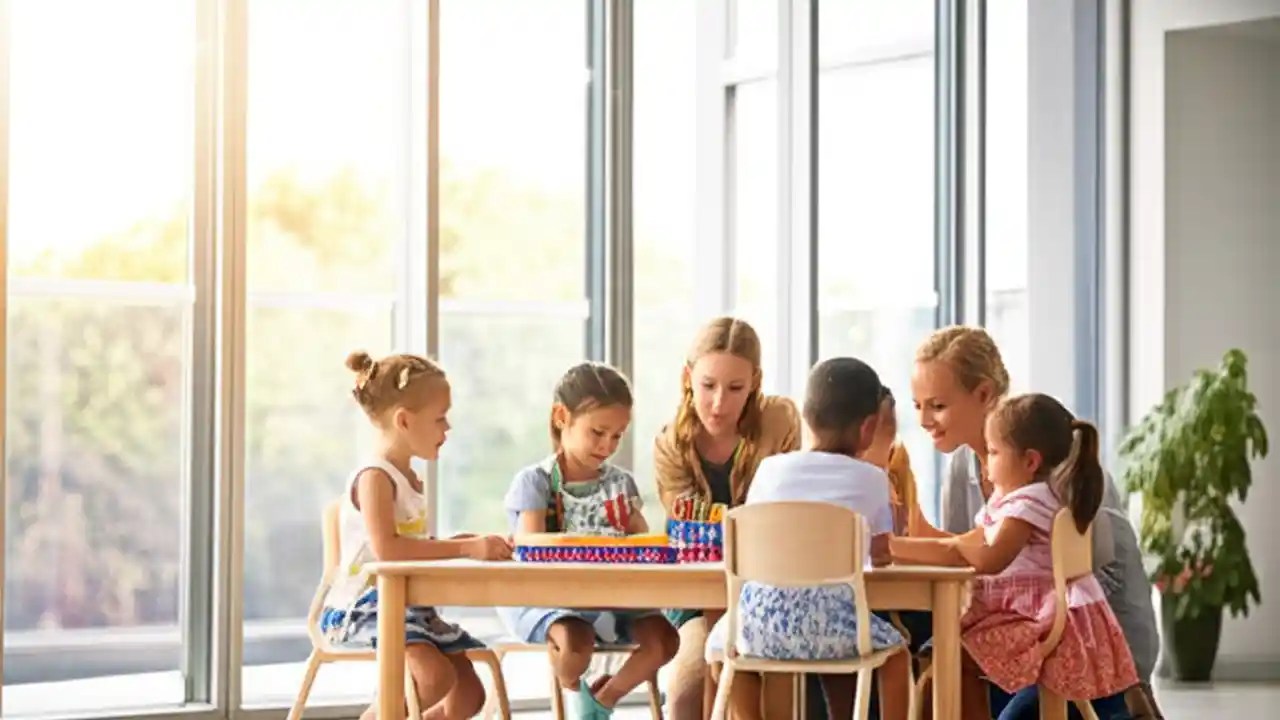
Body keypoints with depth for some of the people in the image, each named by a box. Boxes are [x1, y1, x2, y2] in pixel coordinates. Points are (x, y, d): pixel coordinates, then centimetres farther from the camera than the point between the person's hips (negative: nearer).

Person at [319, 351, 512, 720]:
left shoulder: (409, 479, 17)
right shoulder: (374, 477, -15)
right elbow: (387, 548, -28)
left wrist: (462, 545, 2)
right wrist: (464, 548, -26)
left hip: (407, 605, 10)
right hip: (363, 606, -10)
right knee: (436, 676, -31)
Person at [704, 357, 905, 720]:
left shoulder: (771, 468, 15)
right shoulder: (872, 479, 9)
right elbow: (881, 552, 21)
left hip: (760, 618, 2)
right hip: (829, 625, -2)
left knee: (721, 639, 32)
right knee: (890, 644, 27)